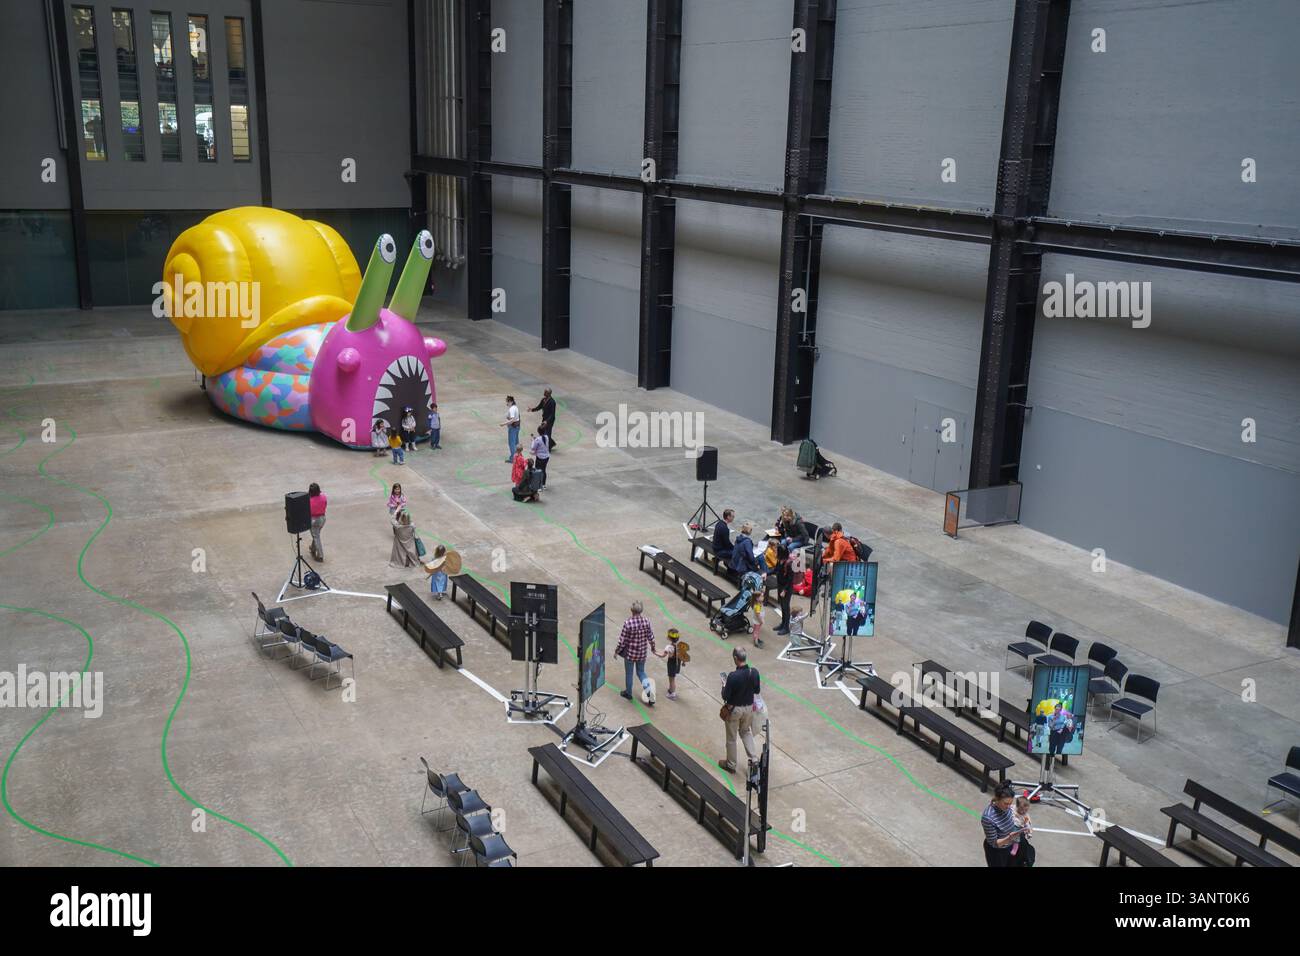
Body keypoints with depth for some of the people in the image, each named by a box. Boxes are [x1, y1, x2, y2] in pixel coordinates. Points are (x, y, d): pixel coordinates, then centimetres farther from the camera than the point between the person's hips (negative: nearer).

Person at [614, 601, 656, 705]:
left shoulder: (628, 623, -23)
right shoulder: (646, 622, -11)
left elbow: (622, 640, -17)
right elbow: (651, 638, -2)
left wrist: (616, 651, -2)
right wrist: (653, 649, 16)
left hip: (630, 653, -4)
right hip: (642, 653, 4)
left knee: (629, 673, 17)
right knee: (641, 672, 20)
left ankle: (628, 693, 35)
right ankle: (649, 690, 0)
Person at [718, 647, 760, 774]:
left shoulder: (733, 676, -30)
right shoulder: (754, 672, -15)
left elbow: (725, 696, -21)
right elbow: (757, 690, 1)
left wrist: (724, 685, -3)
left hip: (734, 709, -5)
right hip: (749, 707, 5)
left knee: (731, 738, 15)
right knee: (746, 732, 29)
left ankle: (731, 765, 30)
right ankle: (754, 759, 26)